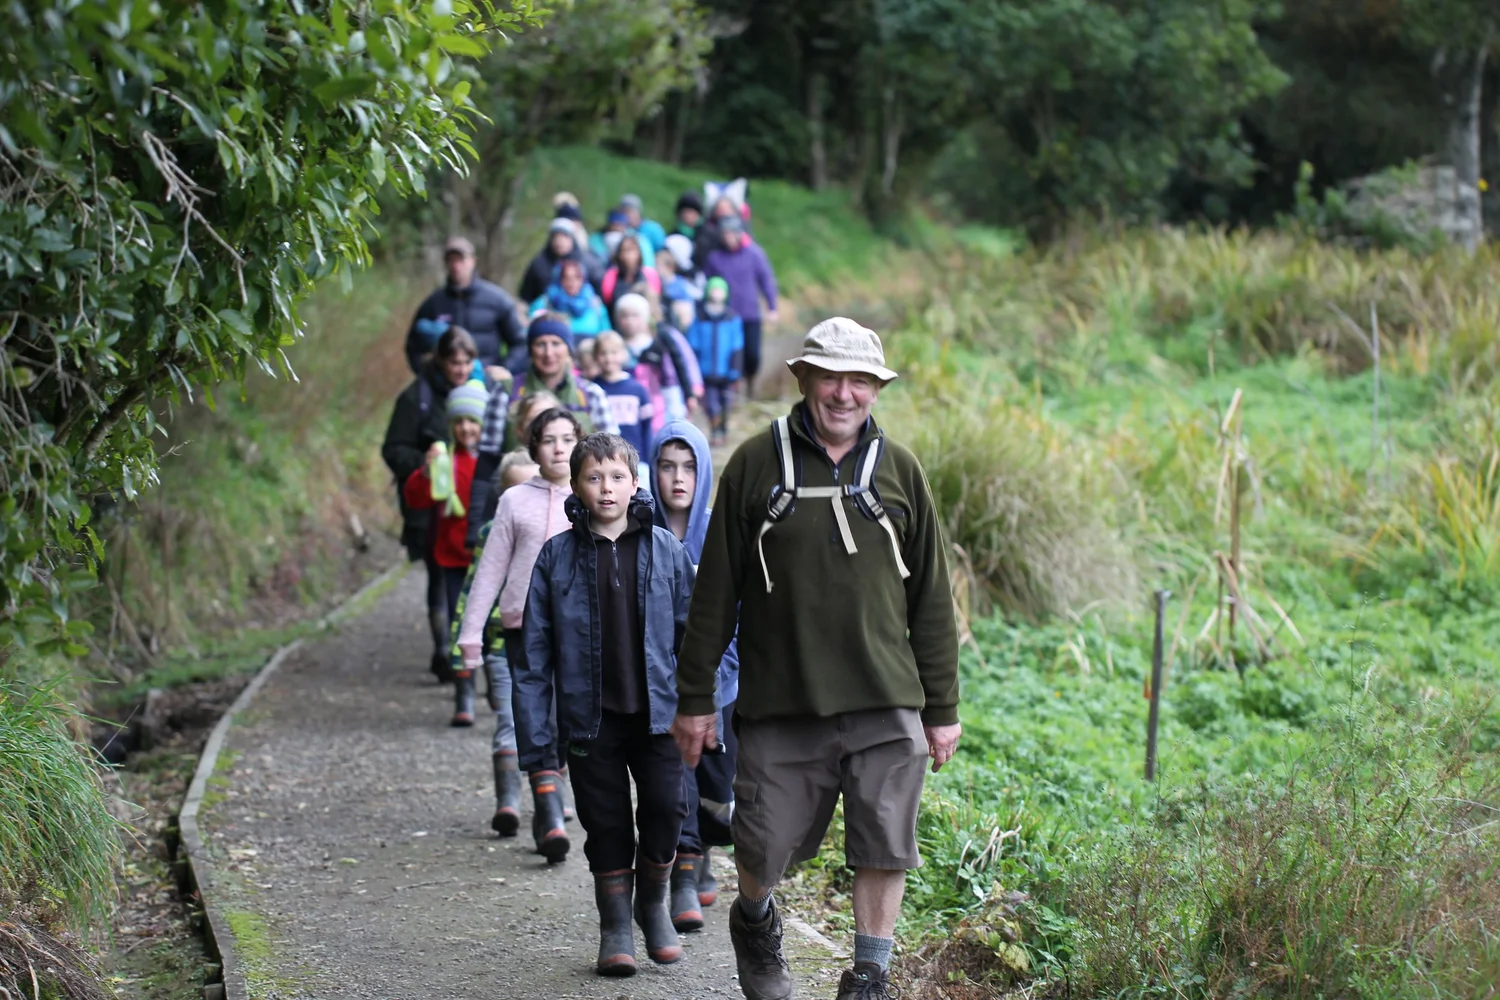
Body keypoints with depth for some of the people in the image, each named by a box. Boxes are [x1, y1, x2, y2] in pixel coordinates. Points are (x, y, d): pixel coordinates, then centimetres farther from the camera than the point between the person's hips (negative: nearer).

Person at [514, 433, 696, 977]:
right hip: (591, 715, 0)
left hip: (657, 710, 0)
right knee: (606, 821, 6)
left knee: (665, 808, -5)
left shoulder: (666, 550, 2)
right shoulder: (558, 556, 1)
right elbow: (536, 649, 1)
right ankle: (615, 925, 21)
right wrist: (534, 729, -3)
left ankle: (653, 902, 22)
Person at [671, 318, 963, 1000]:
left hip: (885, 703, 1)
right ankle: (755, 924, 35)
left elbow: (931, 600, 11)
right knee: (764, 849, 3)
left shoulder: (898, 470, 8)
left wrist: (942, 708, 9)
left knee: (884, 850, 0)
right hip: (778, 702, -1)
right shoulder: (757, 463, 2)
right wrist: (695, 698, 3)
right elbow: (715, 592, 4)